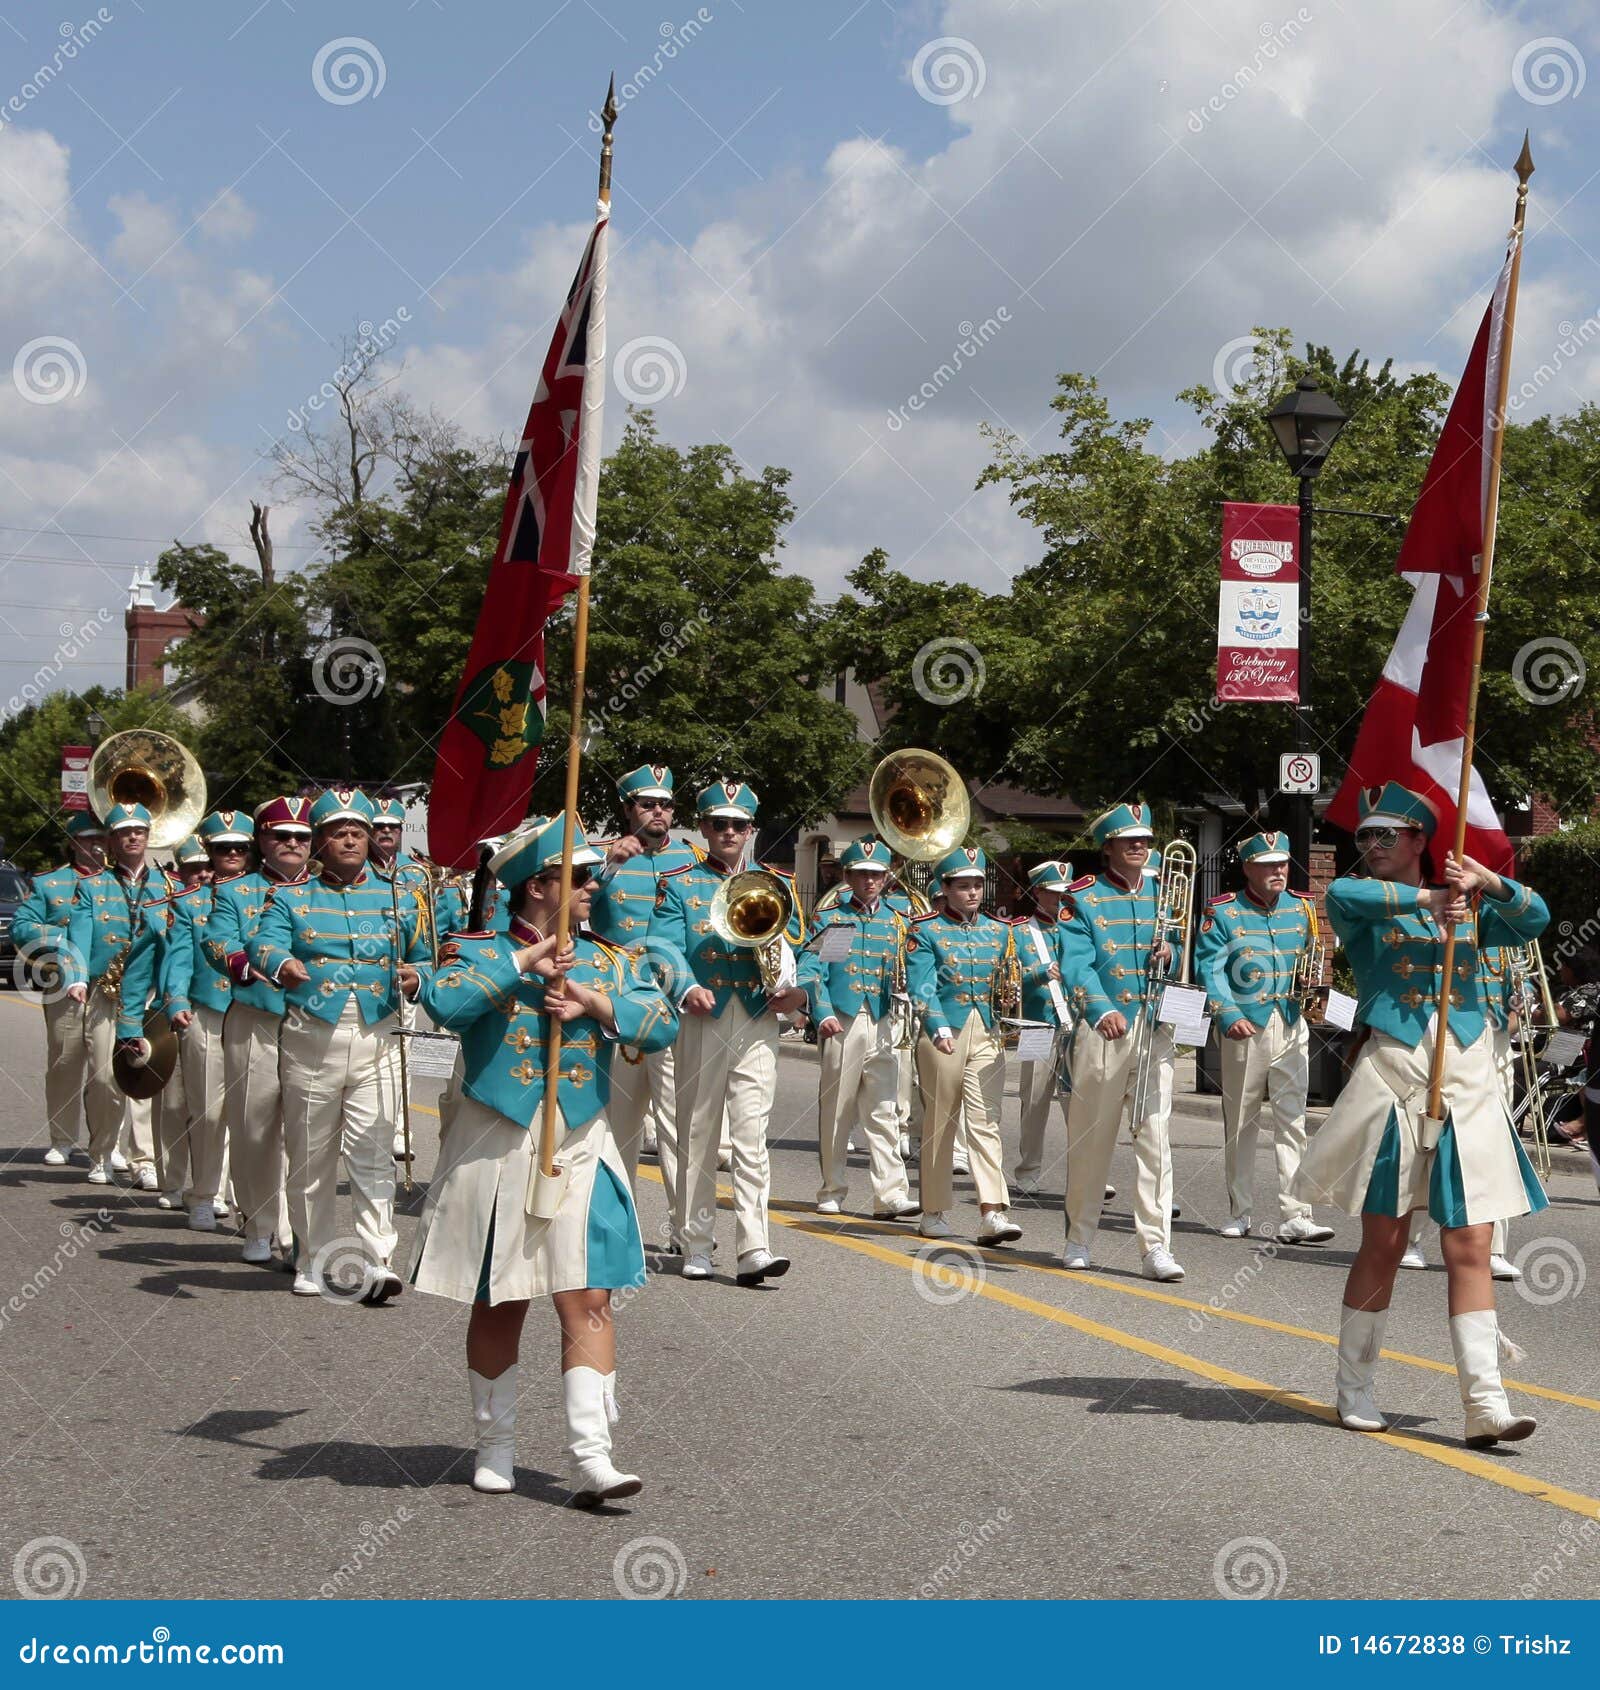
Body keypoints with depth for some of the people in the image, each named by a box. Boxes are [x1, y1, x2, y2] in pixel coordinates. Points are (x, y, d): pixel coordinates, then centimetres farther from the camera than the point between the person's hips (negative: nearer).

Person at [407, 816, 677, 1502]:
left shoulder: (614, 962, 11)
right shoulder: (478, 951, 1)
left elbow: (662, 1026, -2)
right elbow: (443, 1003, -20)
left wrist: (593, 1003, -14)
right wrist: (521, 962, -15)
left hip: (582, 1150, 2)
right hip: (495, 1151, -2)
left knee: (588, 1302, -7)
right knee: (498, 1305, 7)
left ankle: (592, 1458, -9)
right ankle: (495, 1447, 22)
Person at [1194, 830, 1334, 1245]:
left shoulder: (1303, 907, 10)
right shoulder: (1223, 912, -1)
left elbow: (1313, 958, 23)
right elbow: (1209, 969, -8)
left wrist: (1312, 979, 0)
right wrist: (1228, 1015, -21)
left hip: (1291, 1027, 2)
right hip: (1243, 1027, -2)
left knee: (1292, 1120, -7)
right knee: (1239, 1123, 7)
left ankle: (1295, 1215, -10)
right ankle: (1239, 1213, 17)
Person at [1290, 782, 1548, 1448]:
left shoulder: (1469, 908, 14)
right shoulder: (1365, 909, 5)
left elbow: (1535, 920, 0)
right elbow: (1340, 894, -19)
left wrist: (1487, 882, -15)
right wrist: (1428, 899, -18)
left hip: (1468, 1086, 2)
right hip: (1393, 1080, -2)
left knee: (1470, 1250, -2)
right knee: (1383, 1246, 4)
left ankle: (1485, 1405, -5)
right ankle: (1355, 1389, 17)